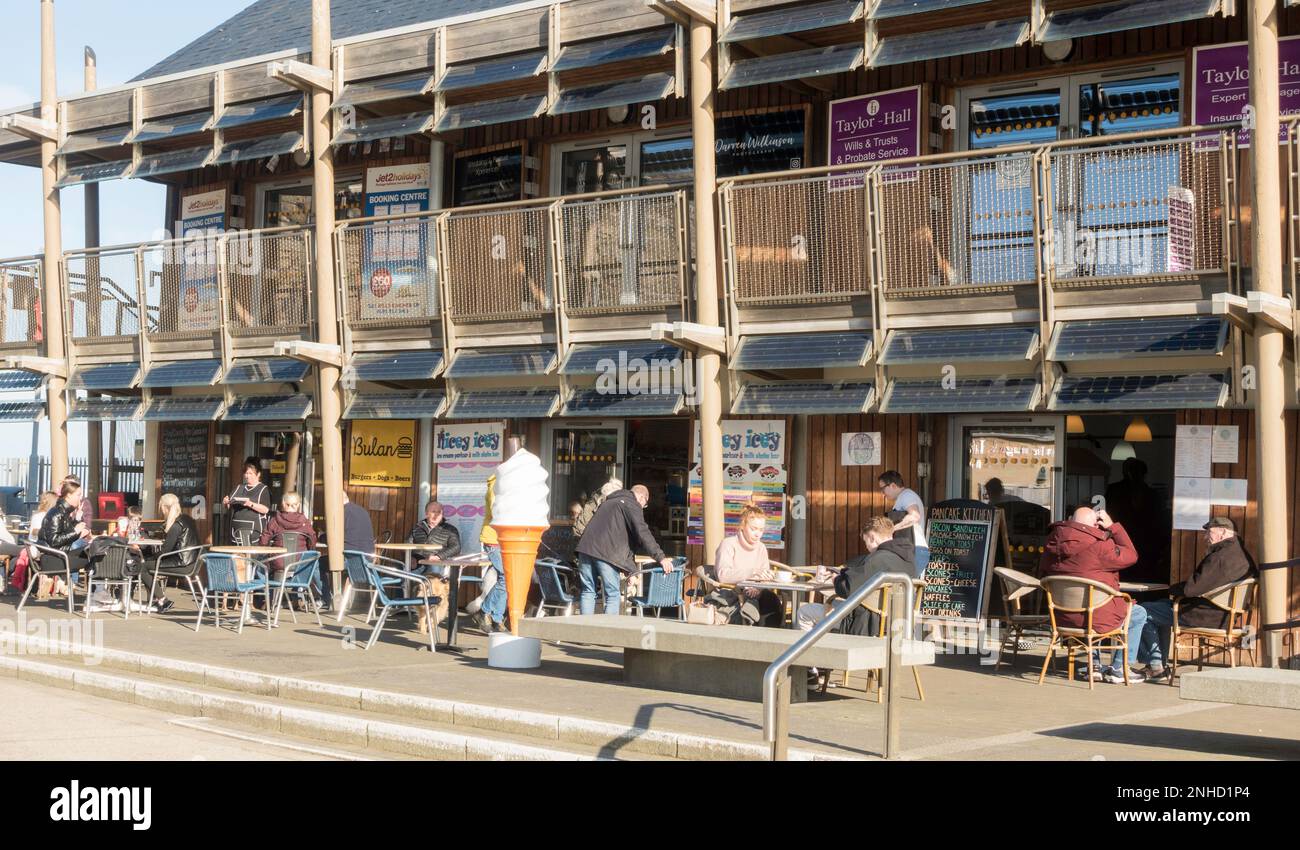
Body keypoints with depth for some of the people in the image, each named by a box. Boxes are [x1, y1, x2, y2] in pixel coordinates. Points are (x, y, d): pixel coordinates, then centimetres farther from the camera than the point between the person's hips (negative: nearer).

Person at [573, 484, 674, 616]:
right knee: (613, 595, -1)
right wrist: (660, 557, -10)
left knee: (588, 591, 11)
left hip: (585, 546, 7)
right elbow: (642, 533, -6)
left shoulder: (609, 501, 32)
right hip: (606, 553, -7)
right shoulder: (633, 505, 5)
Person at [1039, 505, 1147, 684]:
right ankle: (1119, 670, 16)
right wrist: (1113, 527, -1)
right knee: (1138, 614, 16)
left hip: (1062, 618, 7)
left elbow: (1042, 574, 15)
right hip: (1095, 617, -7)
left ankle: (1094, 665, 35)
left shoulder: (1052, 544, 1)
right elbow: (1130, 556, -6)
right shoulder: (1098, 546, -19)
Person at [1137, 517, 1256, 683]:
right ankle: (1161, 665, 27)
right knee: (1160, 606, 29)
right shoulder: (1242, 553, 9)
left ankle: (1156, 667, 7)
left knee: (1144, 612, -1)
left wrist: (1173, 589, -5)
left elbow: (1191, 589, -25)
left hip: (1208, 617, -10)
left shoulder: (1220, 557, -24)